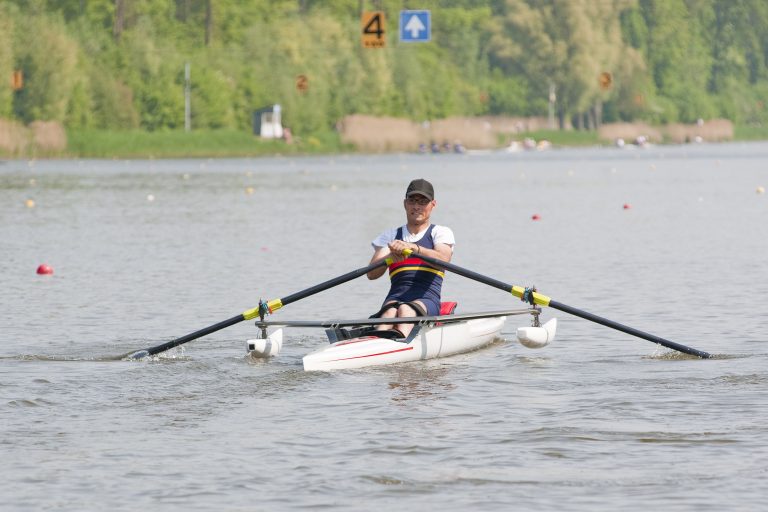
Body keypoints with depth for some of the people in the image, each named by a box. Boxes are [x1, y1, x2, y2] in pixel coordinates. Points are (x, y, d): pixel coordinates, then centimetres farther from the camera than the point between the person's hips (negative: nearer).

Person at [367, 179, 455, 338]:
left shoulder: (441, 232, 15)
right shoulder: (391, 236, 22)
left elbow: (443, 259, -11)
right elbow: (372, 273, 5)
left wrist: (413, 247, -28)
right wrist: (391, 257, -17)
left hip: (427, 301, -2)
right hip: (395, 297, 2)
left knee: (405, 309, -37)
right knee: (390, 312, -35)